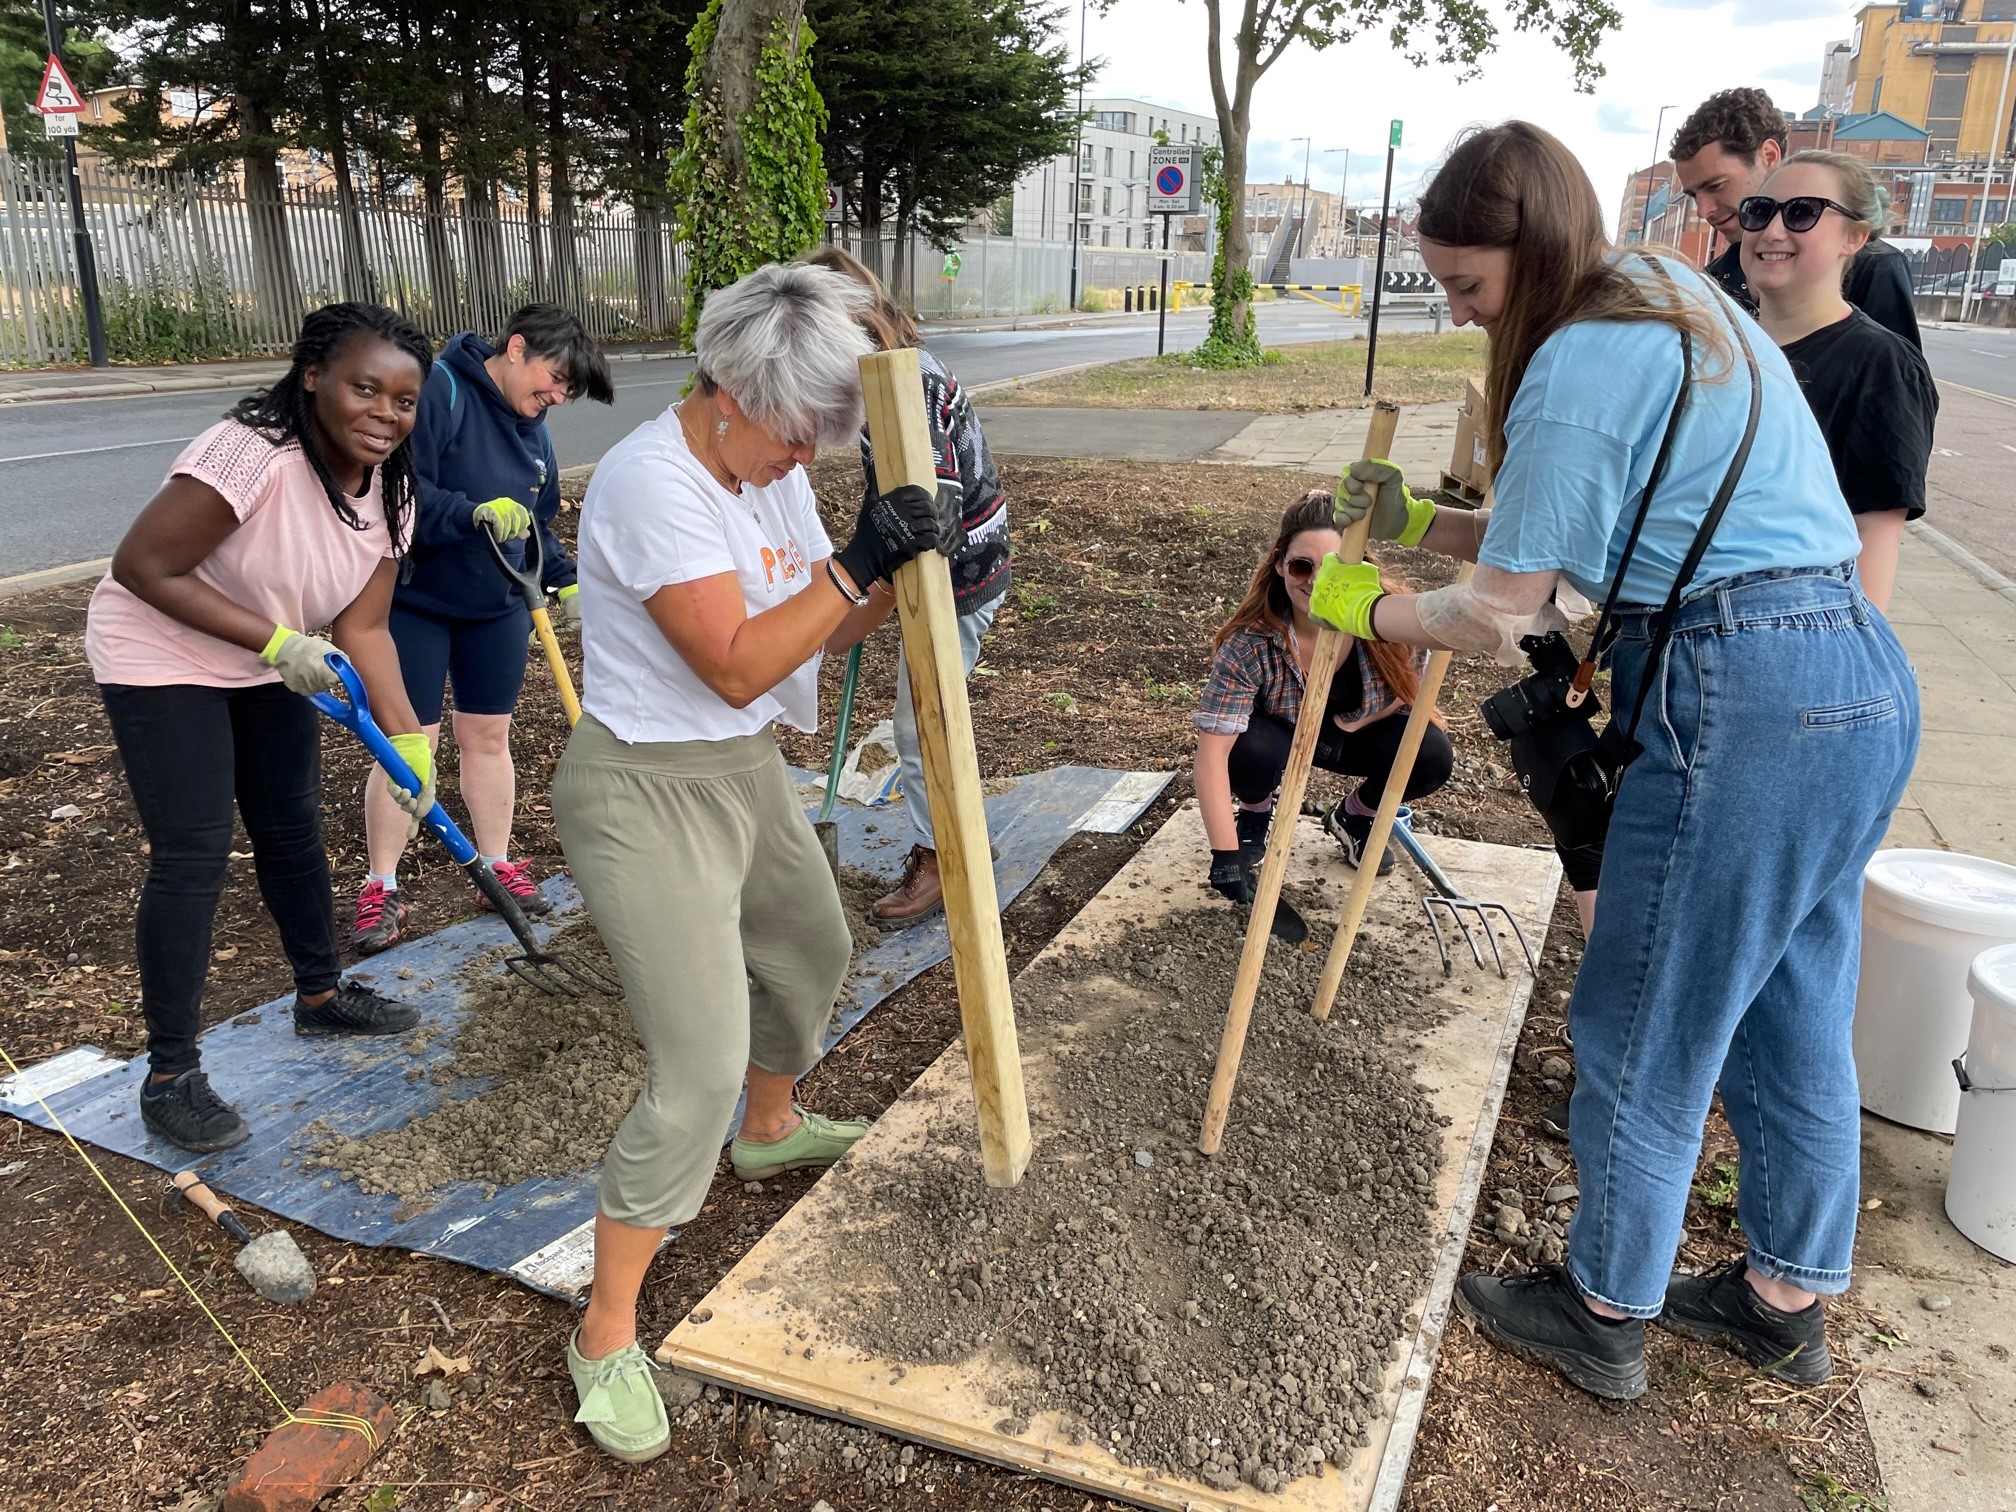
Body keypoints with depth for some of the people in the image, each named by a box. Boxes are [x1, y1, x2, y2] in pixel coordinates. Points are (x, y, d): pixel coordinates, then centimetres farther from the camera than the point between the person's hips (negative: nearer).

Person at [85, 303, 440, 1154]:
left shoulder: (388, 489, -8)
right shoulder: (251, 459, -32)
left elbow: (363, 627, -6)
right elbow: (142, 568, -27)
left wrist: (408, 739, -12)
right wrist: (278, 641, -29)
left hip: (268, 664, 8)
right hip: (162, 658, -7)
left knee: (294, 828, 15)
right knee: (194, 855, -9)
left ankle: (321, 995, 36)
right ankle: (169, 1076, 3)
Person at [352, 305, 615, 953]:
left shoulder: (532, 429, 7)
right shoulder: (438, 391, -19)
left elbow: (537, 525, 16)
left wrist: (566, 581, 3)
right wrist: (475, 514, -36)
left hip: (497, 609, 6)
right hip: (415, 603, -6)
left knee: (488, 737, 12)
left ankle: (498, 865, 26)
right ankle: (381, 888, 12)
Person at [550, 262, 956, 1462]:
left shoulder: (772, 471, 4)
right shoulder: (651, 481, -23)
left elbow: (821, 630, 6)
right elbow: (736, 666, -26)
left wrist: (902, 566, -12)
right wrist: (858, 562, -27)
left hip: (748, 774, 9)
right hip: (648, 796, -9)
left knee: (813, 955, 27)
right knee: (702, 1067, -12)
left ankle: (771, 1130, 58)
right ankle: (607, 1337, 5)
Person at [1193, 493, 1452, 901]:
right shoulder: (1249, 643, -35)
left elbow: (1412, 689, -7)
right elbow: (1212, 751, -37)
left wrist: (1348, 723, -20)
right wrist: (1226, 854, -43)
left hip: (1359, 733, 2)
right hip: (1278, 733, -2)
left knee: (1432, 756, -24)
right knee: (1247, 748, -35)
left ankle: (1353, 817, 9)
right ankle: (1254, 814, 4)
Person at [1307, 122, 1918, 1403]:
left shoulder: (1579, 363, -15)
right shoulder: (1678, 301, 16)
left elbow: (1498, 617, -11)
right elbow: (1600, 535, 19)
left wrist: (1358, 602, 4)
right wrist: (1423, 522, 16)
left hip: (1745, 703, -10)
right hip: (1860, 681, 10)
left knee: (1646, 1026, 5)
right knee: (1794, 1020, 20)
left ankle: (1602, 1312, 24)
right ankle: (1788, 1298, 37)